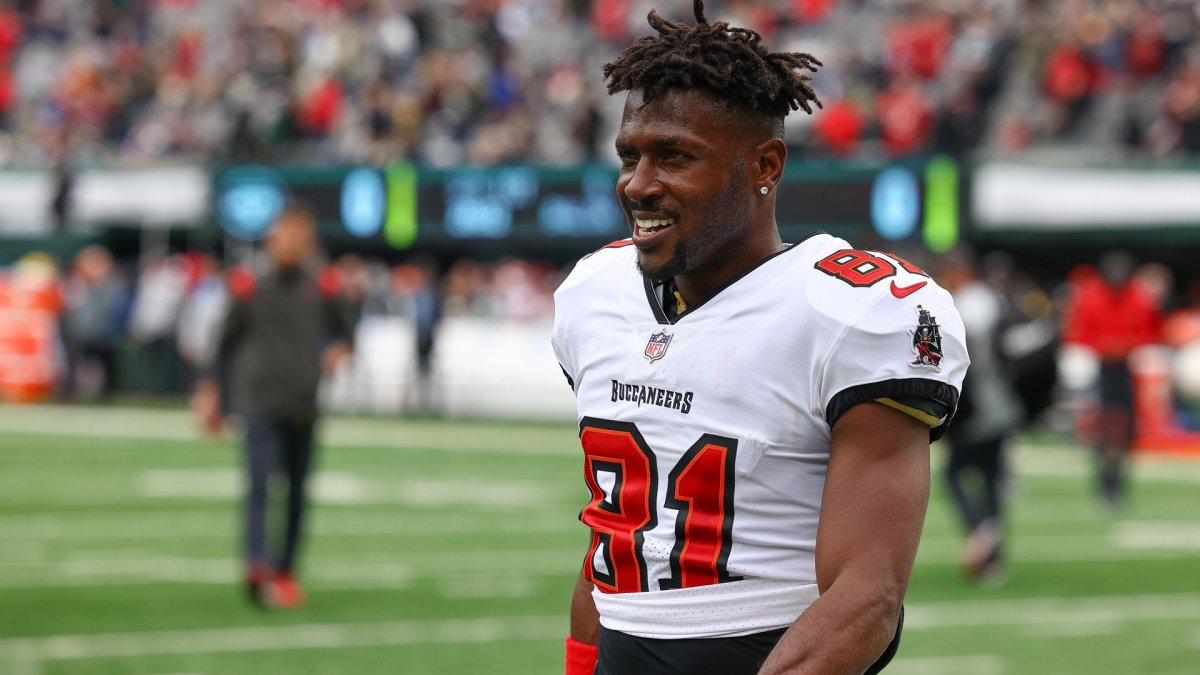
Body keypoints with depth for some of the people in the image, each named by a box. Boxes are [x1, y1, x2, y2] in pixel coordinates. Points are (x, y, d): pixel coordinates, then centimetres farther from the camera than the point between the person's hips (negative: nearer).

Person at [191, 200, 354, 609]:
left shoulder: (321, 291, 7)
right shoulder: (251, 290, 4)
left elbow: (343, 331, 19)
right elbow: (225, 342, 10)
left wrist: (339, 350, -4)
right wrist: (209, 388, 3)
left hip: (304, 405, 3)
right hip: (260, 402, -3)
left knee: (297, 492, 7)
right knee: (262, 481, -18)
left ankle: (285, 572, 18)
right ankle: (258, 565, -33)